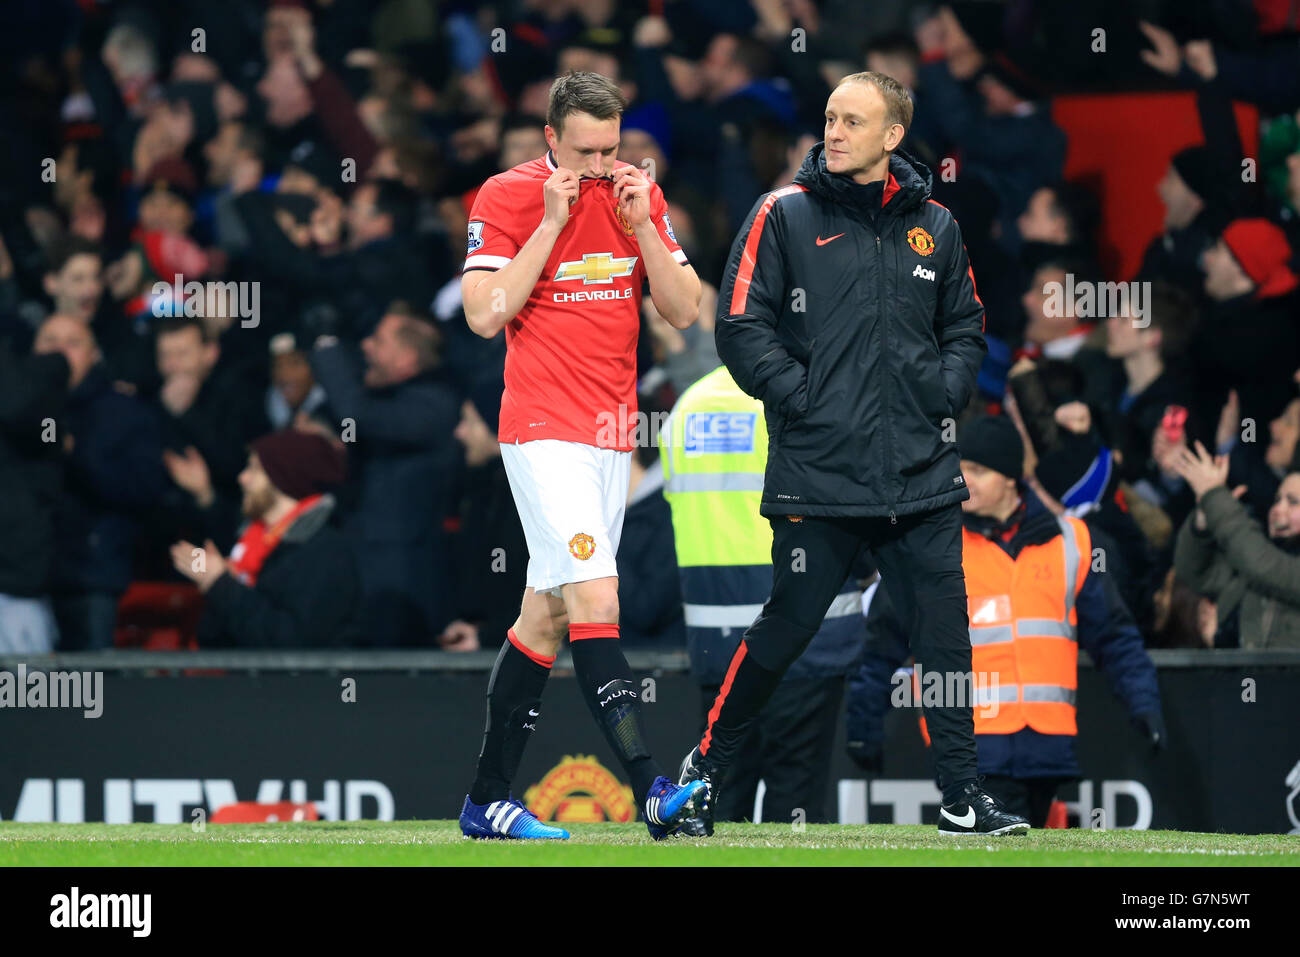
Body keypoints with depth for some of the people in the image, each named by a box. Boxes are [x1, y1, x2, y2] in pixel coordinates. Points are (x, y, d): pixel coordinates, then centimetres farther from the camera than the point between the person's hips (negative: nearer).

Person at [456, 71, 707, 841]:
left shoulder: (638, 193, 8)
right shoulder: (506, 197, -6)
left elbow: (684, 311, 6)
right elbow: (484, 315, -13)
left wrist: (641, 225, -7)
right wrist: (552, 223, -15)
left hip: (611, 432, 6)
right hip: (544, 430, -6)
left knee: (547, 612, 9)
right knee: (595, 598, -17)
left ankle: (488, 801, 16)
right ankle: (652, 791, -26)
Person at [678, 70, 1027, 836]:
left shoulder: (934, 226, 11)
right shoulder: (785, 215, 0)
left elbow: (966, 327, 22)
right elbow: (741, 325, -3)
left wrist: (946, 390, 5)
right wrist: (799, 394, -10)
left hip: (921, 476, 3)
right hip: (818, 477, -3)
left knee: (946, 635, 2)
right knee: (787, 628, -1)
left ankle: (963, 797, 9)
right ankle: (707, 767, 15)